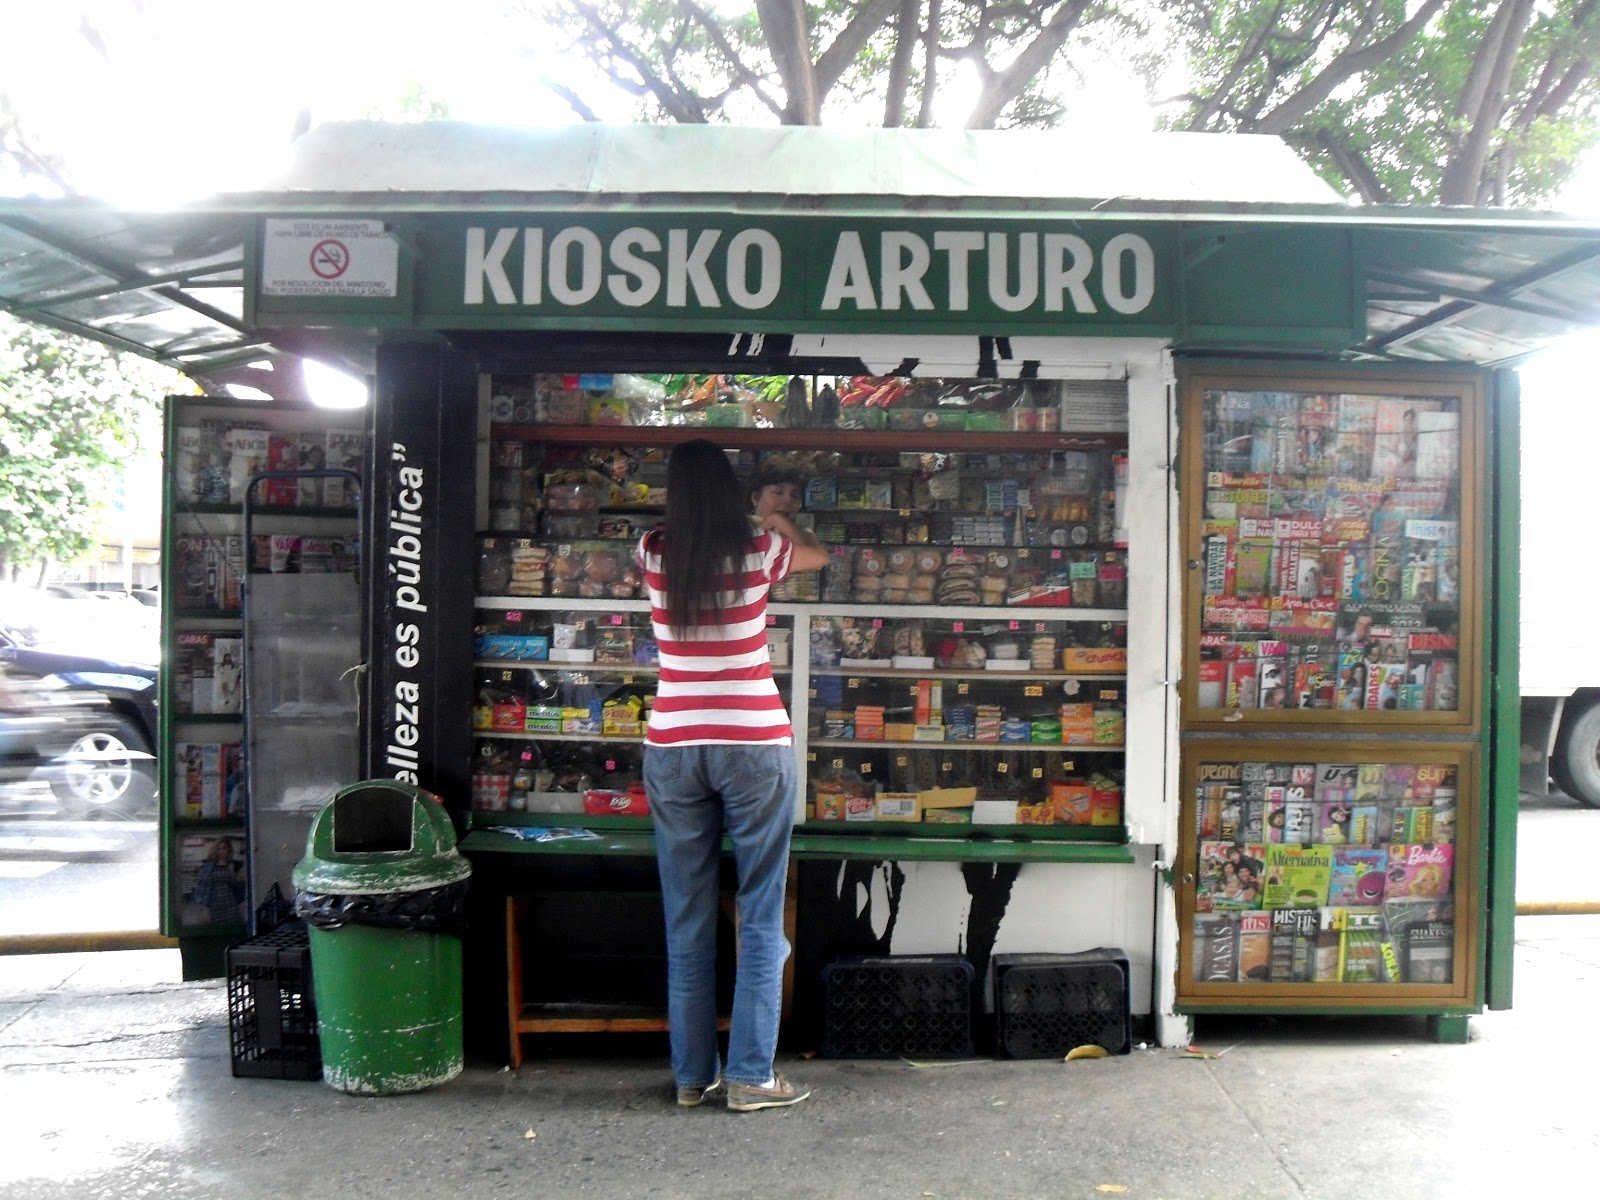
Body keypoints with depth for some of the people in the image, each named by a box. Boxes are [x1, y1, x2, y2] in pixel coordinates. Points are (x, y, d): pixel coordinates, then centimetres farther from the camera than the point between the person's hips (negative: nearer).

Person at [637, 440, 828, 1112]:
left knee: (687, 918, 10)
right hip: (754, 743, -2)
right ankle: (750, 1076, 7)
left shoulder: (654, 554, 1)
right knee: (761, 916, 5)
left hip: (673, 747, 3)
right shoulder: (759, 551, -3)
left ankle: (692, 1074, 18)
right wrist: (776, 518, 40)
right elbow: (817, 554, 21)